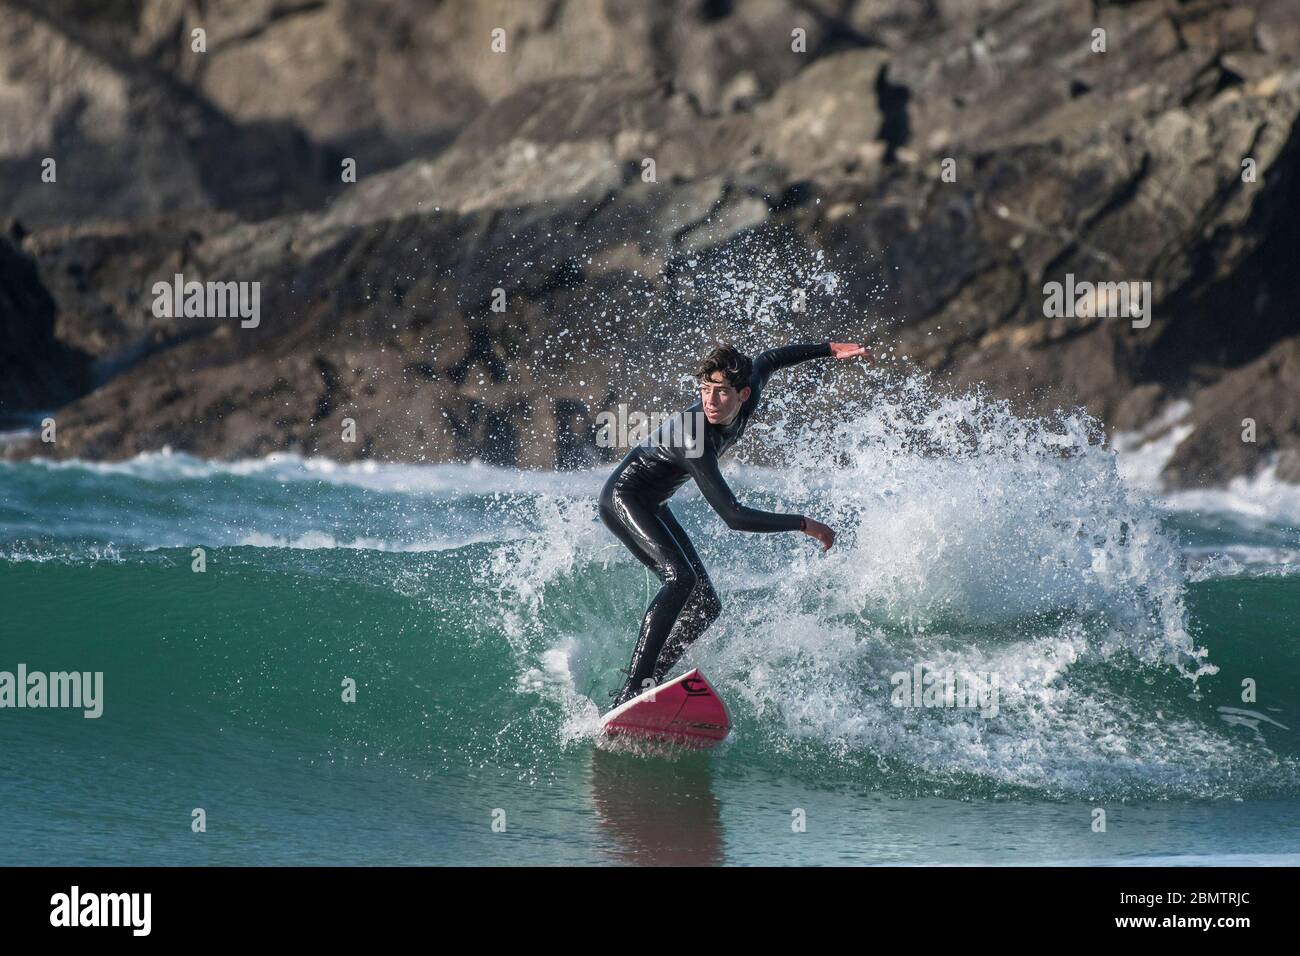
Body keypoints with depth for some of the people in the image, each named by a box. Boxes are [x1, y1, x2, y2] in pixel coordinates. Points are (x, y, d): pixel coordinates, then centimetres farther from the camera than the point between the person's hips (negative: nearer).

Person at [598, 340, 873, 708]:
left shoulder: (745, 403, -12)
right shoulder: (694, 437, -35)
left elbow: (763, 362, 13)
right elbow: (733, 517, -35)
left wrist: (828, 349, 14)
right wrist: (803, 524, -30)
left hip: (651, 507, 9)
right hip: (623, 497, -9)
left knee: (704, 606, 1)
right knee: (680, 577, -32)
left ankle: (644, 687, -5)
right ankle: (632, 689, -41)